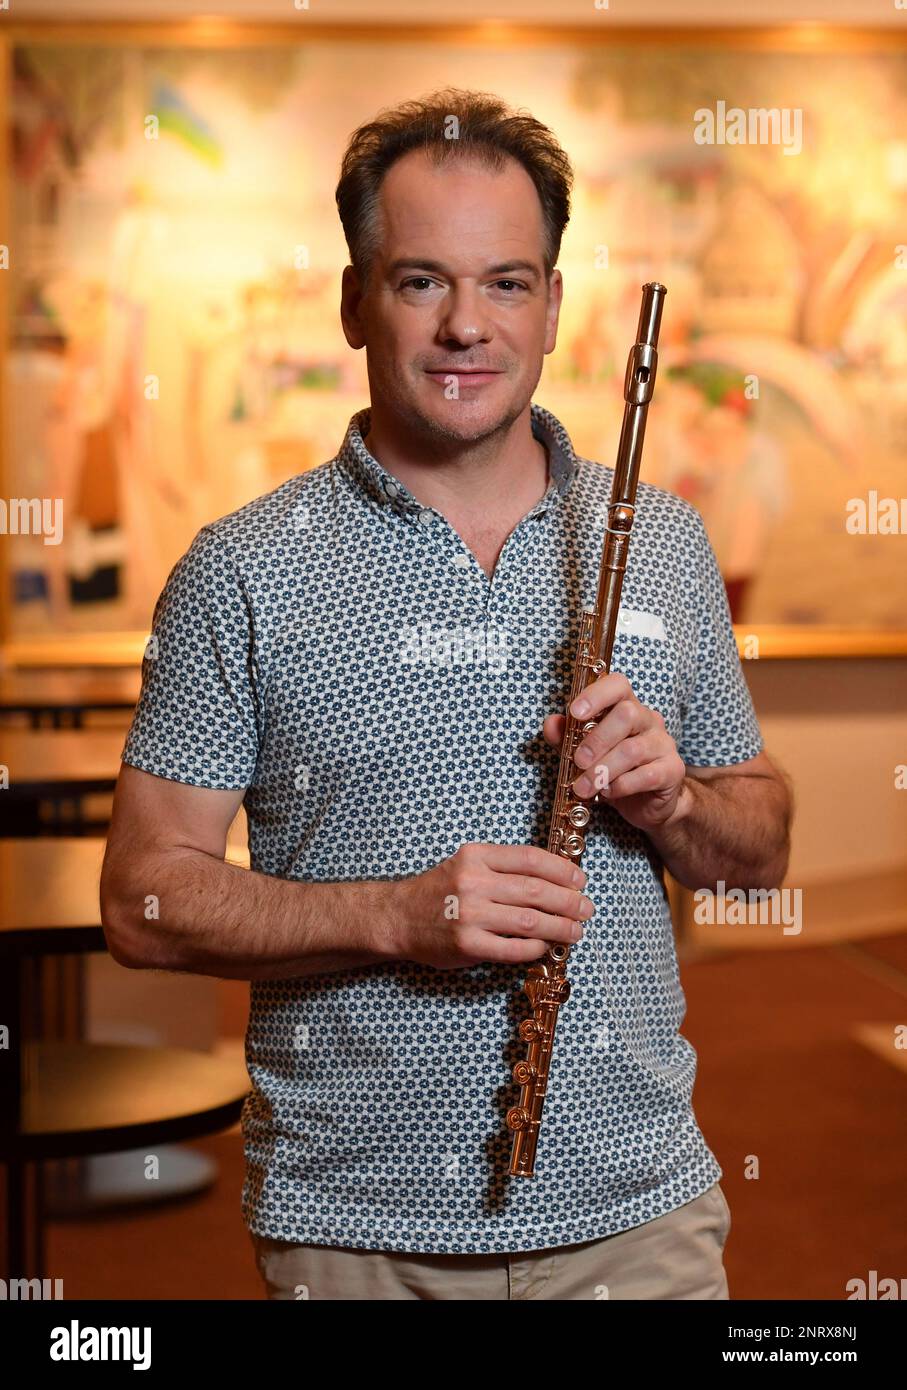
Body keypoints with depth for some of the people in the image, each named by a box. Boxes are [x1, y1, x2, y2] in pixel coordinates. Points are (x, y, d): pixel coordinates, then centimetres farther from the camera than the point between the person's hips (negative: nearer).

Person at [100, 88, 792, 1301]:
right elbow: (144, 901, -7)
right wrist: (398, 915, -21)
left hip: (635, 1202, 3)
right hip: (352, 1228, -2)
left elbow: (762, 849, 11)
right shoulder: (246, 572, -5)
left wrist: (671, 799, -11)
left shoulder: (664, 542, 5)